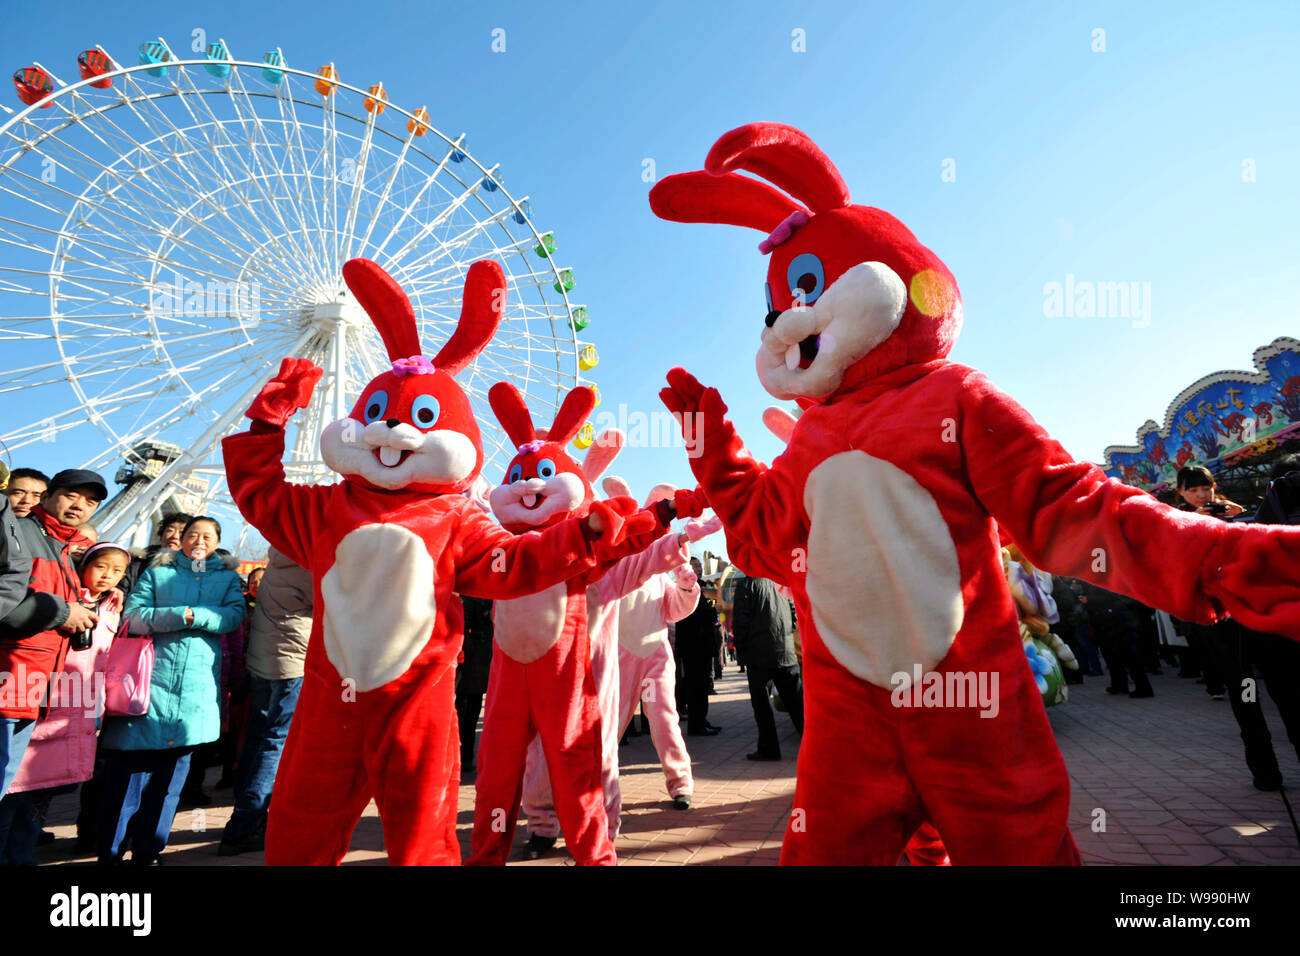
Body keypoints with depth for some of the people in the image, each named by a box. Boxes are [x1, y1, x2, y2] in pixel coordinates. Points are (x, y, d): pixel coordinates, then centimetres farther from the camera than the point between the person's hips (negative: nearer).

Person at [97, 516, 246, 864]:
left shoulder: (228, 577, 13)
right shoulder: (157, 571, 11)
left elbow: (234, 615, -2)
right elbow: (132, 617, -1)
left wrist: (195, 614, -13)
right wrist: (183, 615, -13)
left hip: (199, 684, 1)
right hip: (151, 677, -1)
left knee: (175, 768, 7)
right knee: (130, 768, 1)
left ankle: (147, 851, 20)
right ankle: (110, 851, 16)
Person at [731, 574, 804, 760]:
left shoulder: (746, 584, -6)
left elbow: (740, 621, -11)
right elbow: (795, 616, 13)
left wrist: (741, 647, 1)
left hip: (759, 654, -5)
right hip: (787, 653, 5)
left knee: (760, 702, 6)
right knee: (795, 700, 11)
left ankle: (769, 749, 9)